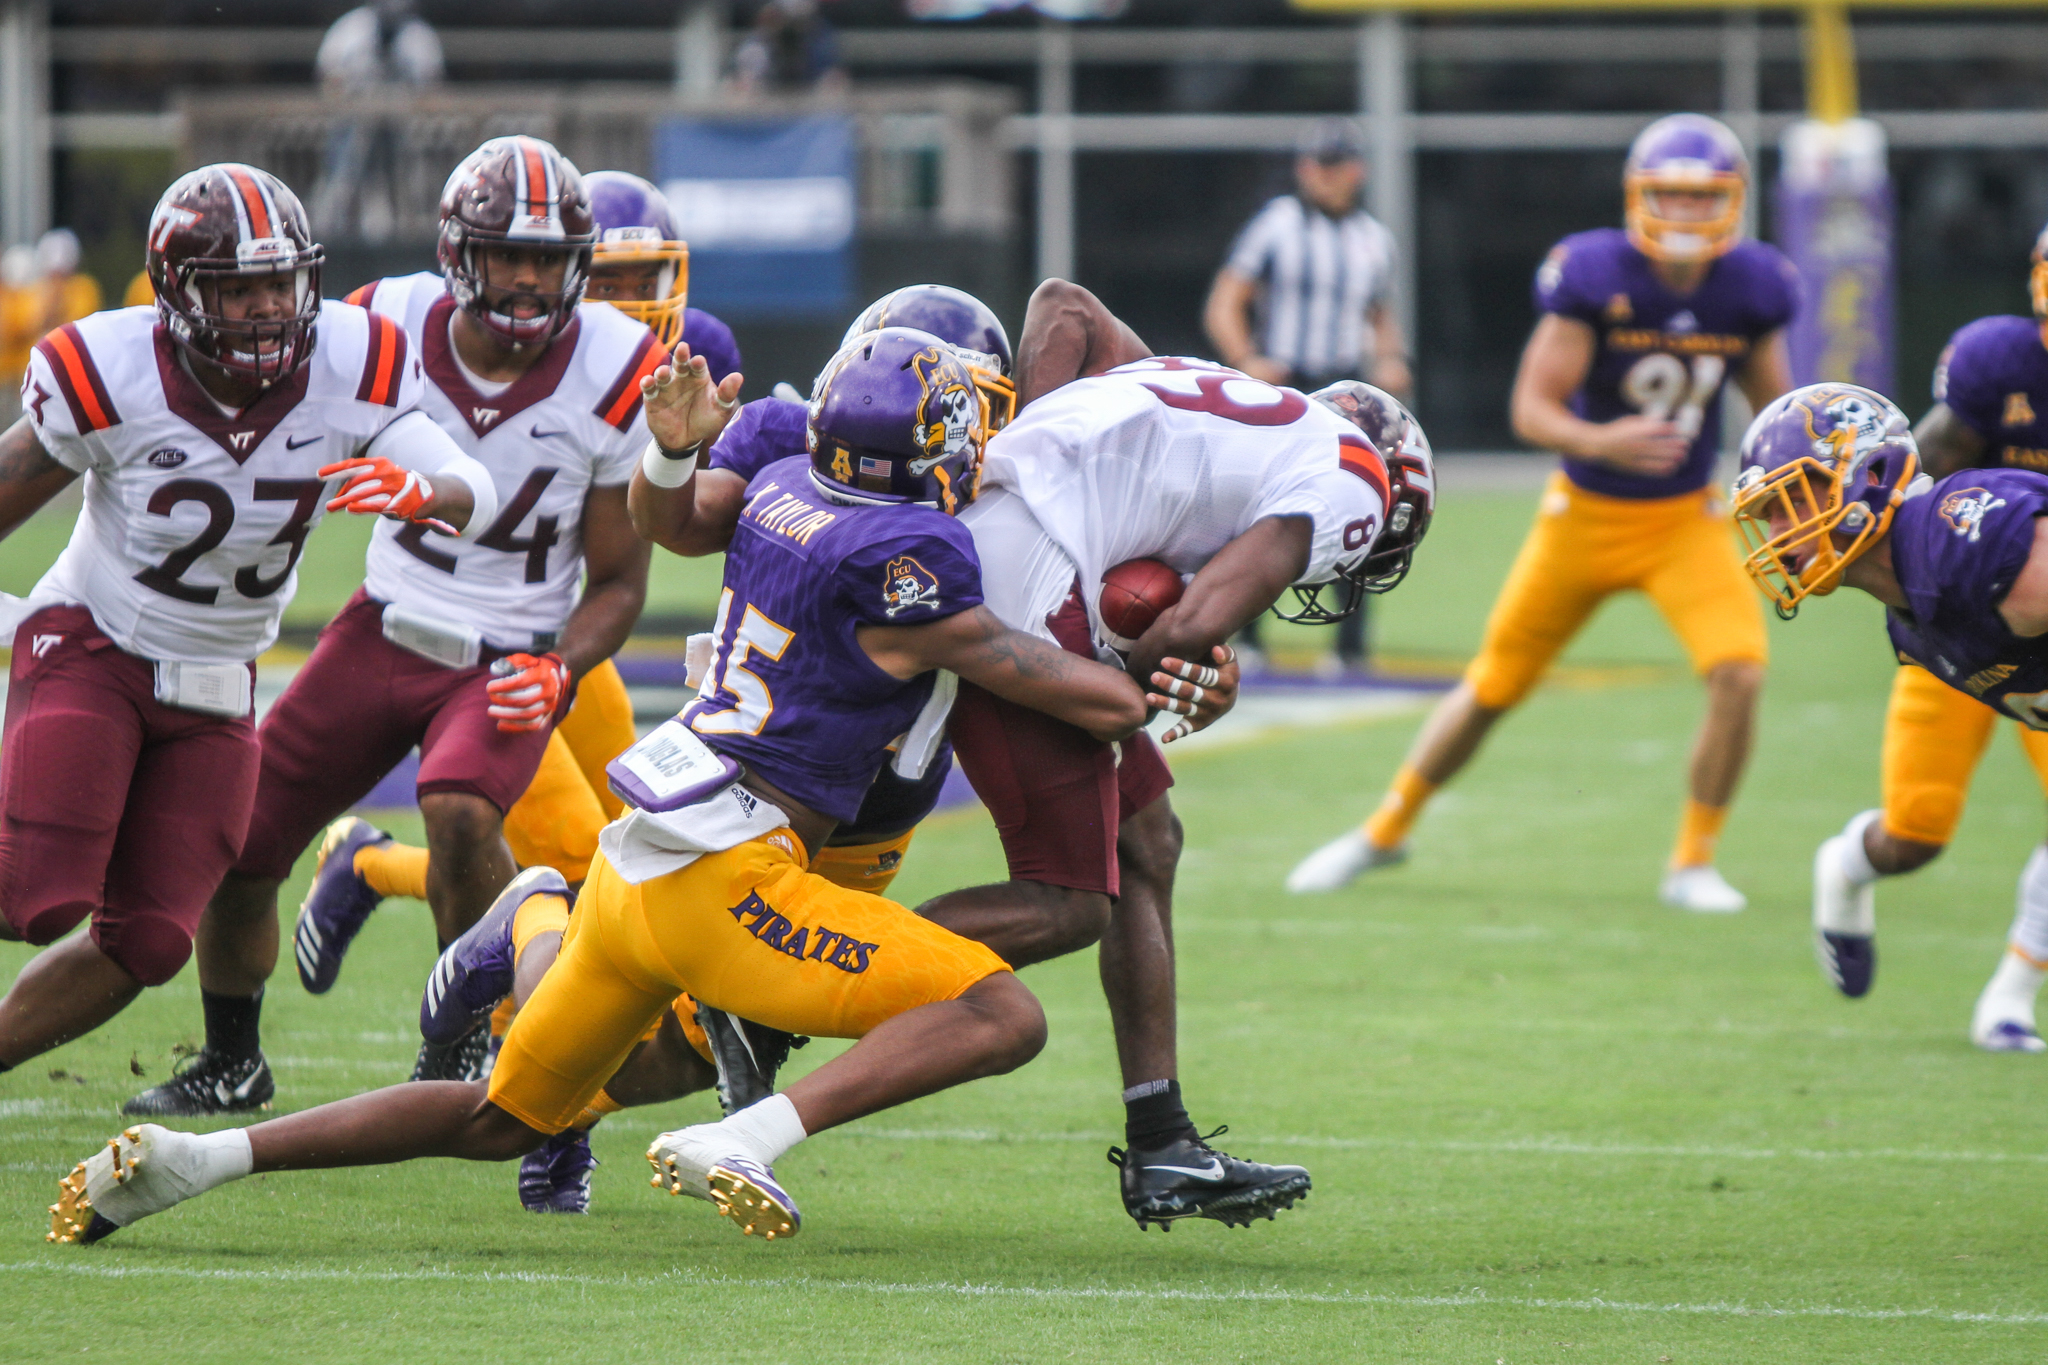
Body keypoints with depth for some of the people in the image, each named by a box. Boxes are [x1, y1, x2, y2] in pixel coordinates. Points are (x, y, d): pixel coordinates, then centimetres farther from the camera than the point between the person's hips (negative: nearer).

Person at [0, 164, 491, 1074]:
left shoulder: (350, 367, -15)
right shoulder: (114, 375, -22)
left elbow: (476, 495, -23)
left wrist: (421, 492, -47)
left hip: (213, 690, 4)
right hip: (89, 649, -4)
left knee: (147, 945, 0)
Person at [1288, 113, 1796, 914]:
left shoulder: (1750, 289, -9)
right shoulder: (1594, 277, -20)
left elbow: (1775, 407, 9)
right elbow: (1532, 408, -21)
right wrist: (1599, 442, -40)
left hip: (1683, 522, 2)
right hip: (1584, 515, -2)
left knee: (1739, 671, -20)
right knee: (1494, 686, 9)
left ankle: (1692, 863, -2)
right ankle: (1385, 831, 32)